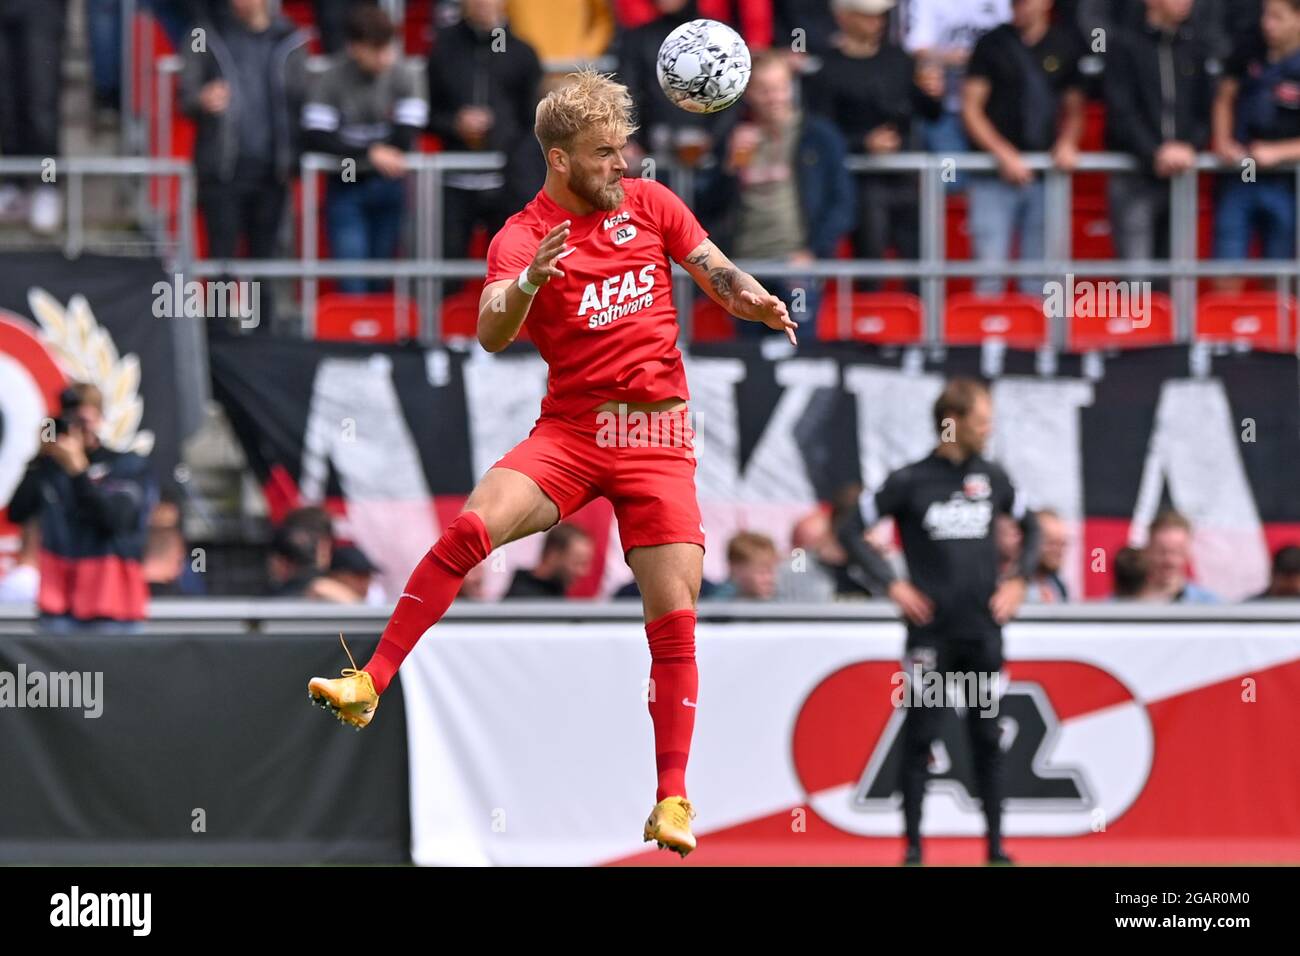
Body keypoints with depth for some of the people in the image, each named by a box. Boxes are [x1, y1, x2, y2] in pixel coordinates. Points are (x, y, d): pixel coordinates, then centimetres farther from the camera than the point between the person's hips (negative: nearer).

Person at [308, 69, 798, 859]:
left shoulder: (650, 203, 6)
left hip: (658, 440, 2)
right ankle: (369, 687, -20)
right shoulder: (525, 236, -5)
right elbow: (492, 333, -21)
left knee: (674, 618, -5)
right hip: (569, 432, -2)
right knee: (471, 529, -25)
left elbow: (716, 270, 15)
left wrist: (754, 299, -8)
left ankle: (673, 801, 3)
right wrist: (528, 283, -41)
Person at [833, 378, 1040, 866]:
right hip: (931, 629, -3)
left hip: (983, 629, 3)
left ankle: (995, 844, 9)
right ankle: (912, 845, 5)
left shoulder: (991, 477, 6)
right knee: (919, 736, 0)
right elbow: (849, 528, -2)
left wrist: (1018, 581, 8)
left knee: (987, 737, 5)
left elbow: (1030, 527, 21)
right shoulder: (910, 482, -6)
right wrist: (892, 584, -7)